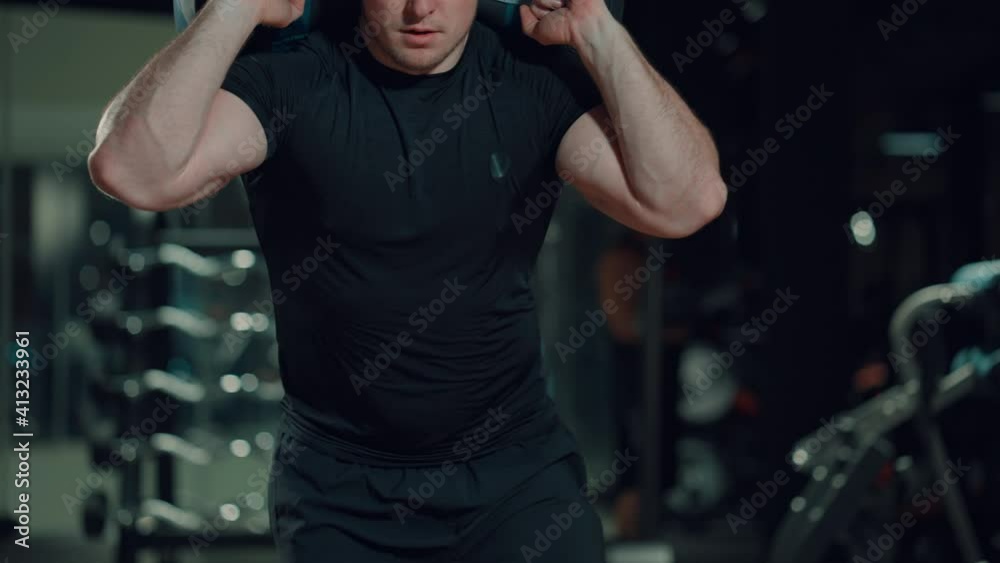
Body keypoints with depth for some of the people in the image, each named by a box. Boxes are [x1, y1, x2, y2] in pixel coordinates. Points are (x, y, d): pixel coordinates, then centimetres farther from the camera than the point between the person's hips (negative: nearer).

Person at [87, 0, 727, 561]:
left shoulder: (534, 83, -4)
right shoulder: (291, 84, -10)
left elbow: (686, 201, -18)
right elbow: (134, 171, -26)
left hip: (517, 472, 1)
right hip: (341, 487, -1)